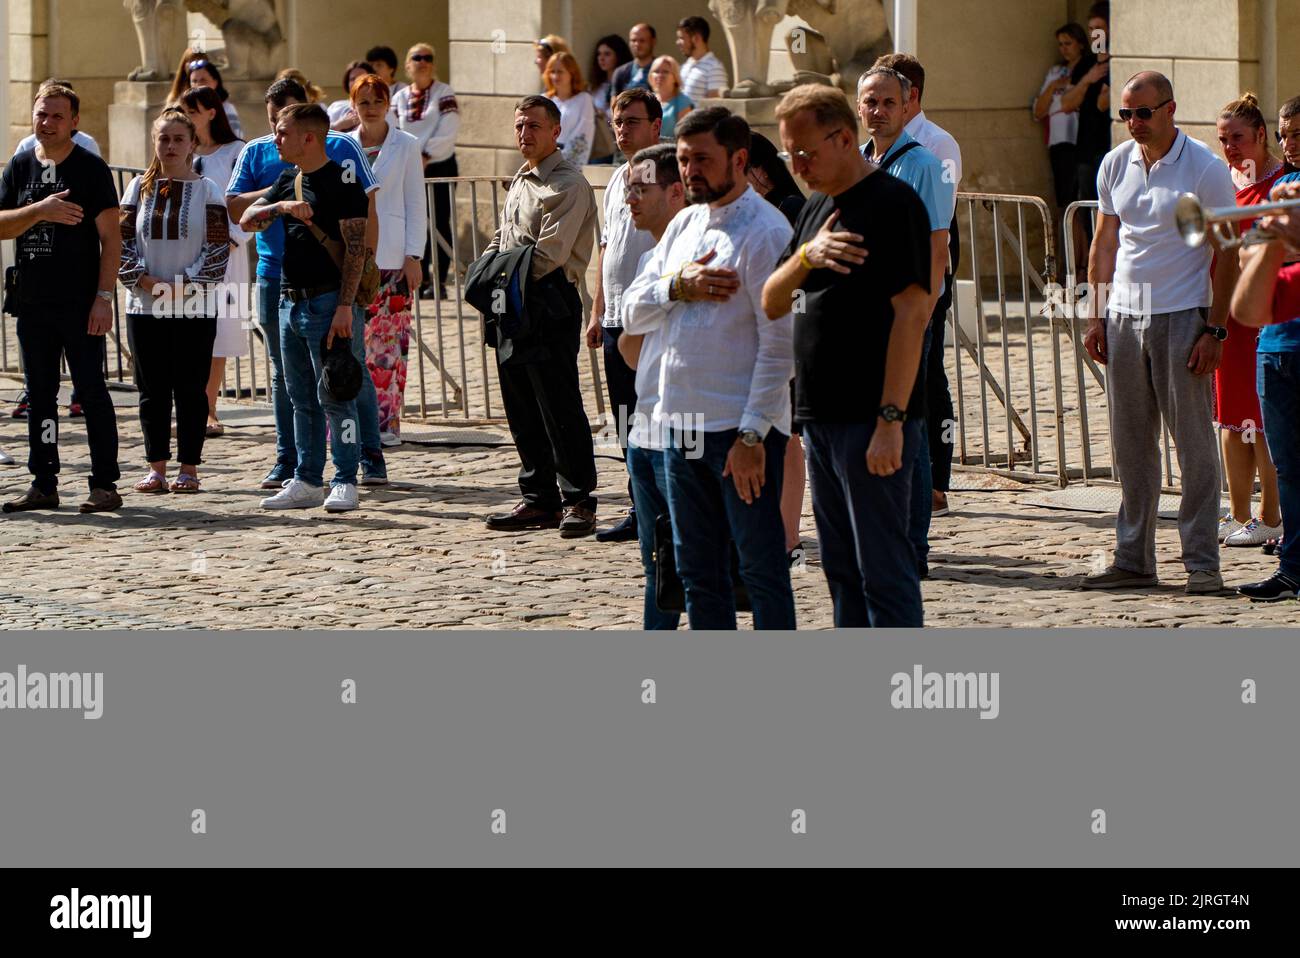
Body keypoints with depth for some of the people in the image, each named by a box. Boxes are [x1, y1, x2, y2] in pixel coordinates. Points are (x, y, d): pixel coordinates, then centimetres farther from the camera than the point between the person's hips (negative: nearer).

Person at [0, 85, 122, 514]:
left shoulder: (91, 169, -3)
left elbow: (110, 237, -6)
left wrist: (104, 297, -13)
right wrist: (40, 211, -16)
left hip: (80, 302, -5)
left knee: (91, 390, -5)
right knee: (40, 394, 9)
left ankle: (104, 484, -2)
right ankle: (43, 484, 15)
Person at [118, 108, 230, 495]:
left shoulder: (208, 190, 1)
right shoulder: (140, 187, 8)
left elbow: (219, 246, -4)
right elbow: (121, 240, 5)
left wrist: (186, 284, -13)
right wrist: (142, 279, -10)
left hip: (195, 307, -2)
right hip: (145, 305, 2)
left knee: (190, 389, 0)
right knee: (152, 390, 4)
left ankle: (189, 467, 5)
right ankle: (157, 467, 10)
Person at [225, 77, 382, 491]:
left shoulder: (340, 148, 2)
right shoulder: (255, 153, 8)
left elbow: (367, 210, 2)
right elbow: (233, 208, 0)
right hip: (276, 278, 3)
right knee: (285, 374, 10)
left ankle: (371, 457, 5)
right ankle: (287, 460, 17)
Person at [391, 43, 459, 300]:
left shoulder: (444, 93, -2)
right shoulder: (399, 98, 10)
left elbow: (447, 132, -11)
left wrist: (425, 156, -16)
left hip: (440, 166, -4)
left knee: (439, 224, -4)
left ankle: (440, 281, -1)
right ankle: (421, 278, 12)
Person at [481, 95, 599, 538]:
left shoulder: (568, 184, -10)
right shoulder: (521, 181, 20)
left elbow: (550, 253, -18)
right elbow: (501, 240, 26)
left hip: (550, 305, -9)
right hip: (514, 306, 9)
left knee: (560, 407, -7)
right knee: (522, 409, 11)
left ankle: (578, 501, -2)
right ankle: (539, 499, 18)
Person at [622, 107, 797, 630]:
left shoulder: (766, 232, -10)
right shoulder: (684, 225, 14)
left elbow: (780, 345, -15)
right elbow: (632, 312, 12)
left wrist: (752, 434, -19)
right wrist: (678, 286, -9)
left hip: (744, 429, -8)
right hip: (682, 425, 8)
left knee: (761, 568, -3)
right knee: (697, 572, 13)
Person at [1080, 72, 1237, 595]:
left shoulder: (1205, 169, -6)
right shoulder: (1115, 164, 8)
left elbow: (1226, 253, -5)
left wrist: (1215, 329, -11)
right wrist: (1097, 316, 9)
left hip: (1183, 317, -5)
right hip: (1125, 317, 5)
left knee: (1195, 444, -3)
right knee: (1130, 445, 8)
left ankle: (1202, 561, 2)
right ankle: (1133, 559, 15)